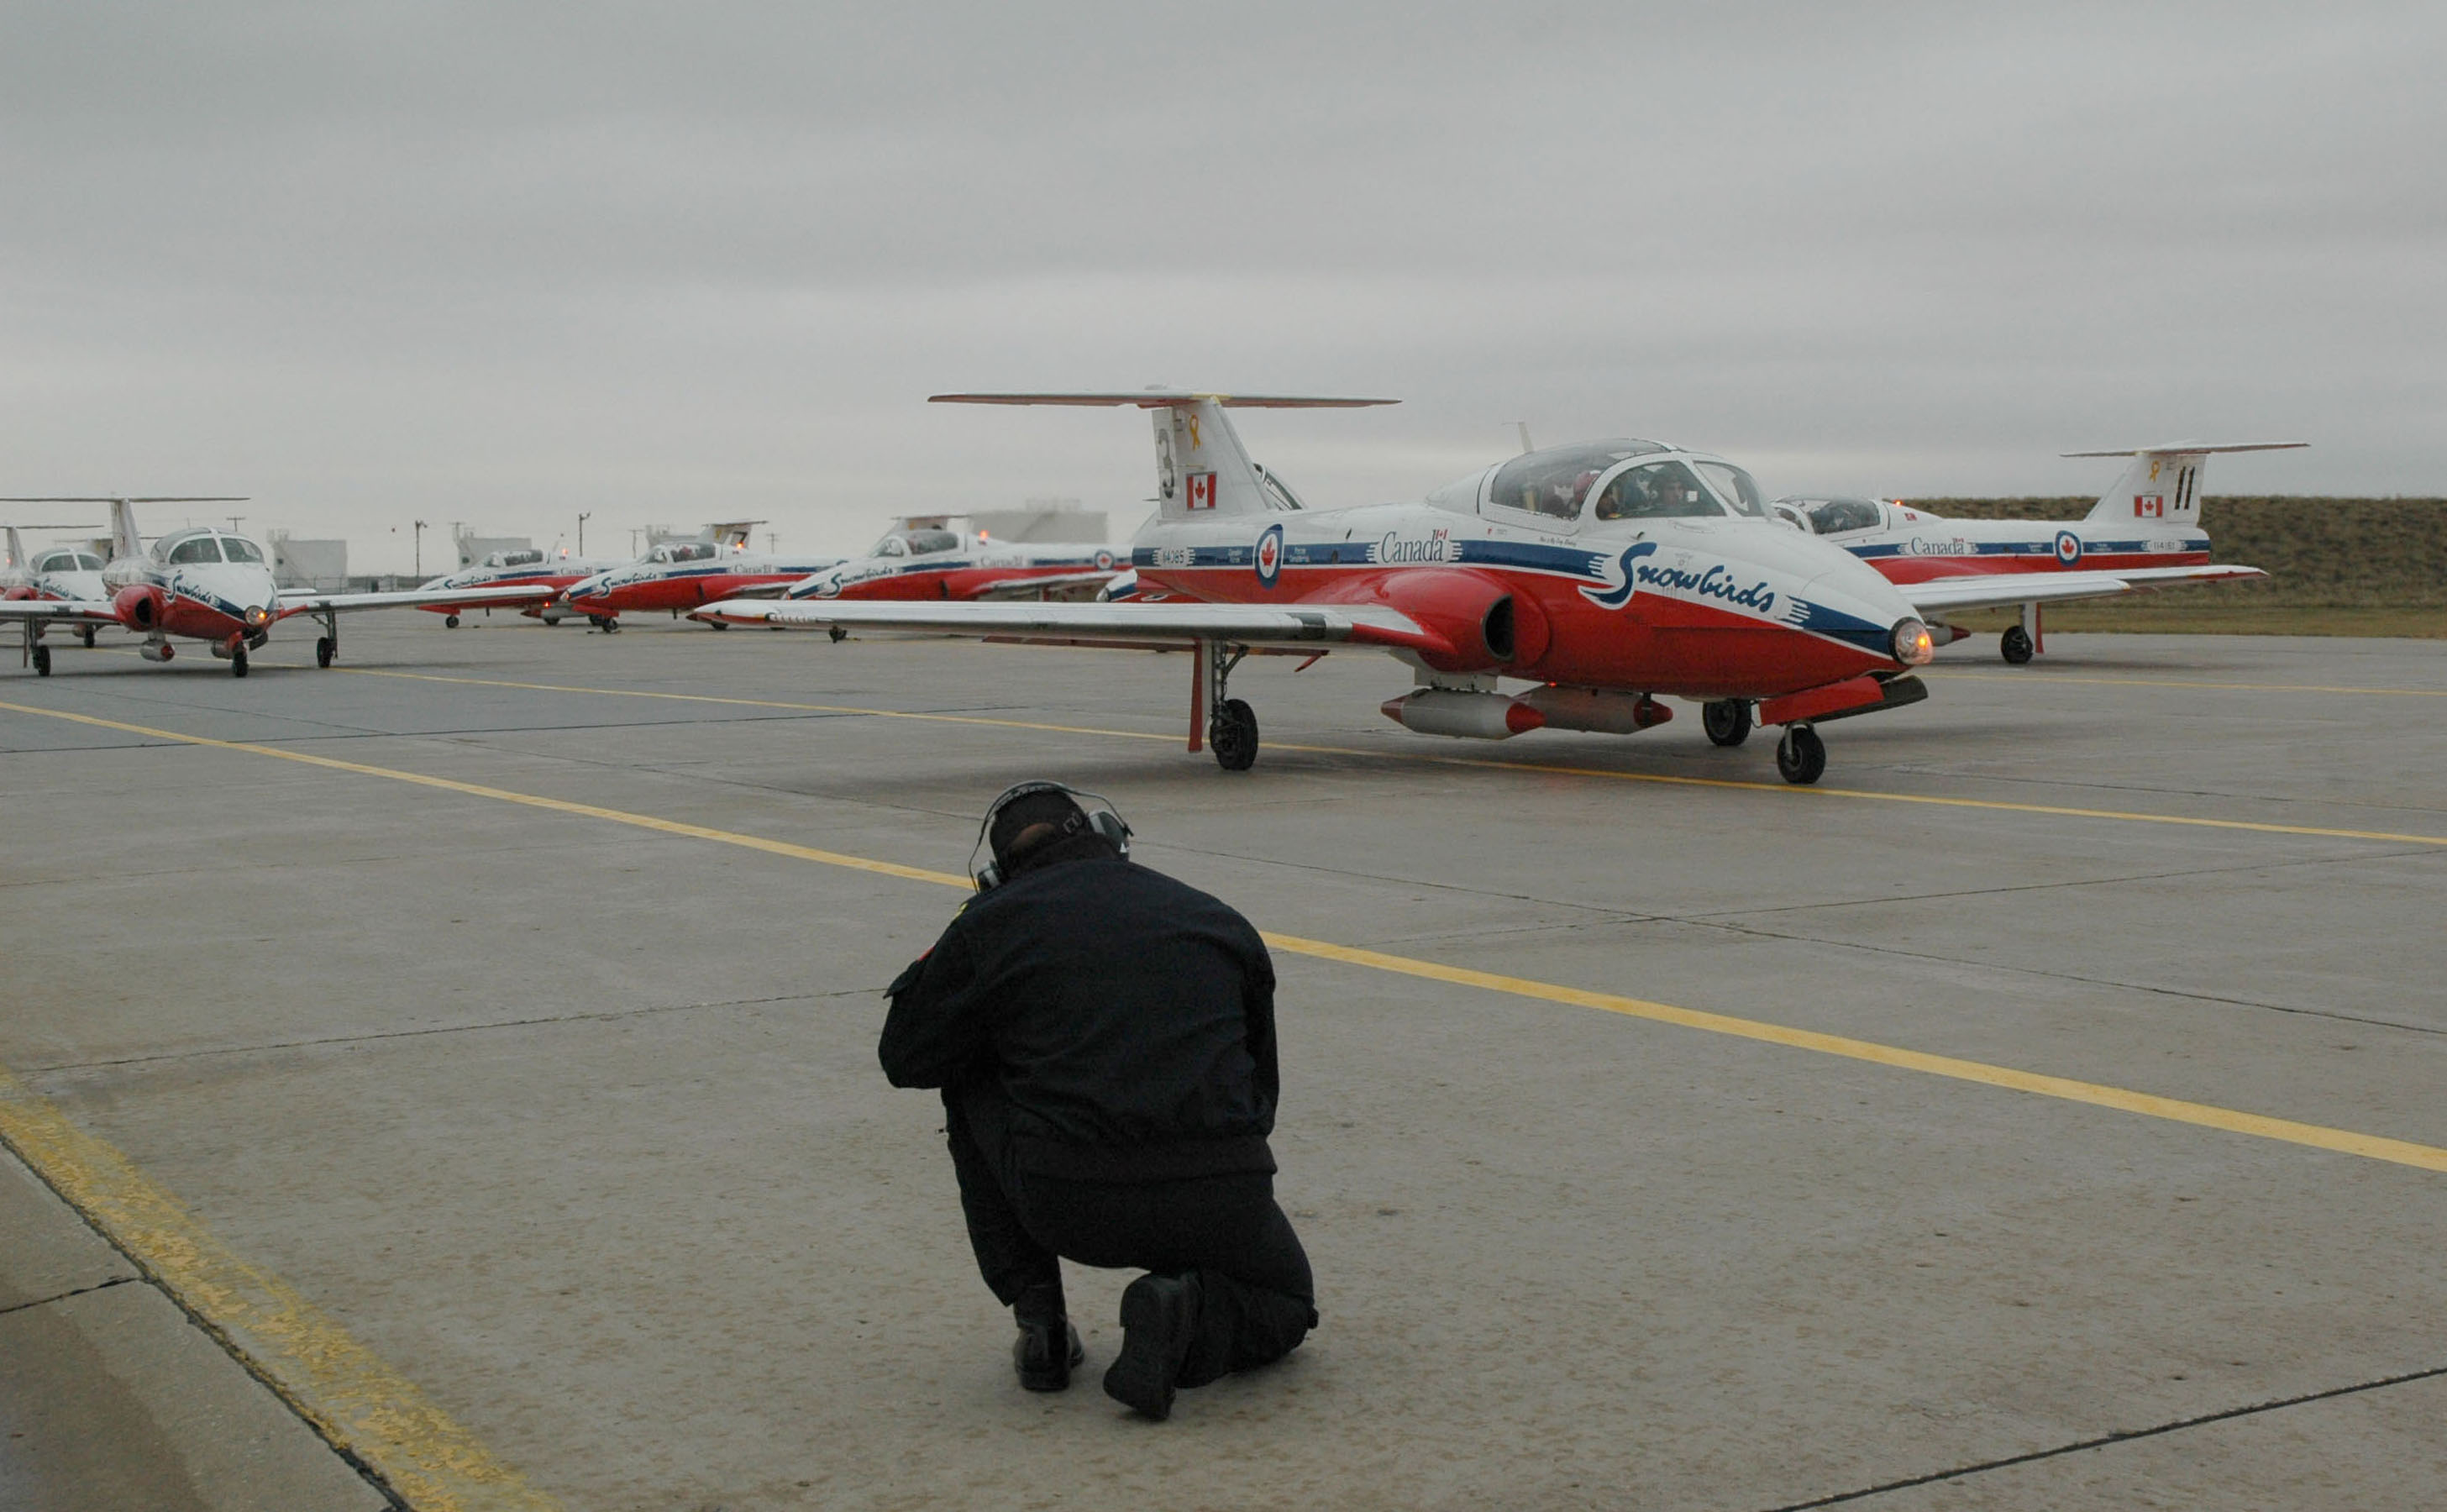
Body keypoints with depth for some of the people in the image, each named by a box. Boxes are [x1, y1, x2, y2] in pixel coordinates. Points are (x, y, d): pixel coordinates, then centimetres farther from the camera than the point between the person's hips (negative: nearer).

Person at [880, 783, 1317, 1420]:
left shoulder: (993, 921, 9)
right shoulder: (1217, 919, 18)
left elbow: (905, 1059, 18)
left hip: (1067, 1206, -1)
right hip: (1219, 1204, 1)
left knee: (971, 1092, 30)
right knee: (1286, 1301, 32)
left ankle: (1039, 1317, 21)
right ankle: (1191, 1321, -3)